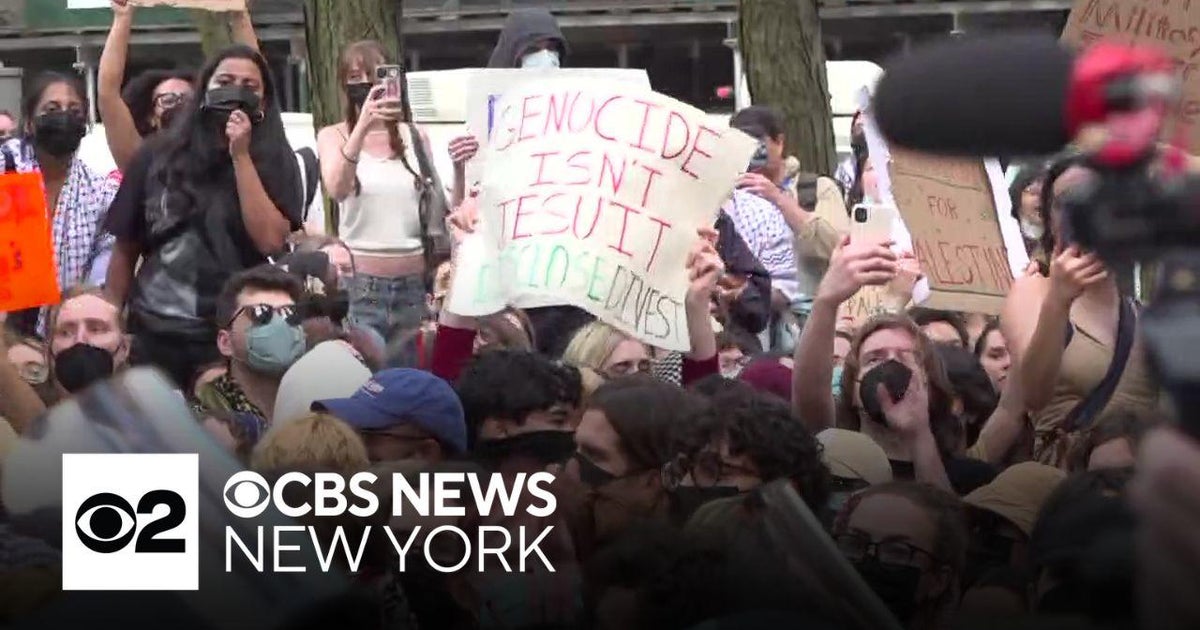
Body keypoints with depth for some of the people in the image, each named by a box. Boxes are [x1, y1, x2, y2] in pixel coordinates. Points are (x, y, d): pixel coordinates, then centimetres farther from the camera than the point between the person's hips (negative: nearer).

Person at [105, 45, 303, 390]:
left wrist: (241, 156, -12)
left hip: (236, 336, -1)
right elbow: (125, 250, 9)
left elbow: (270, 241, -13)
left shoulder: (274, 162, 2)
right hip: (153, 335, 1)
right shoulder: (157, 157, 4)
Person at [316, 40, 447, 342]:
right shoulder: (333, 136, 2)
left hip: (415, 281, 3)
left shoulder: (415, 137, 10)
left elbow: (440, 208, 15)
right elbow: (336, 189, -20)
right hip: (360, 282, -3)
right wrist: (363, 126, -32)